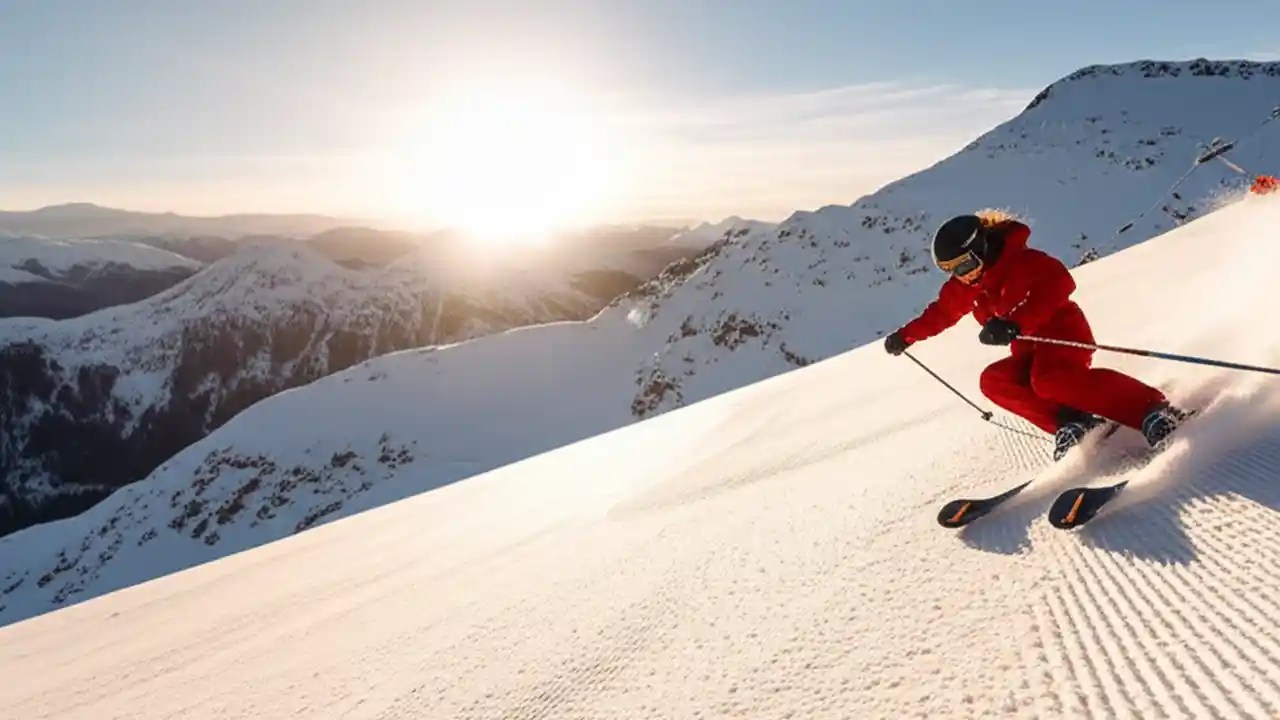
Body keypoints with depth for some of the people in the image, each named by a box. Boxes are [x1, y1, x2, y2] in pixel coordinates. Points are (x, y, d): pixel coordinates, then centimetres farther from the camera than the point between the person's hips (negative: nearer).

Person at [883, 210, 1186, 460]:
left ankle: (1152, 409, -34)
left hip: (1062, 332, -8)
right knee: (993, 381, -16)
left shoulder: (1020, 261, -16)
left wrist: (1016, 325, -40)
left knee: (1050, 379, -36)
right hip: (1030, 351, 8)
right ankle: (1072, 422, -20)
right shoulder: (964, 287, 7)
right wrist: (905, 336, 22)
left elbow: (1060, 283, -31)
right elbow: (941, 312, 24)